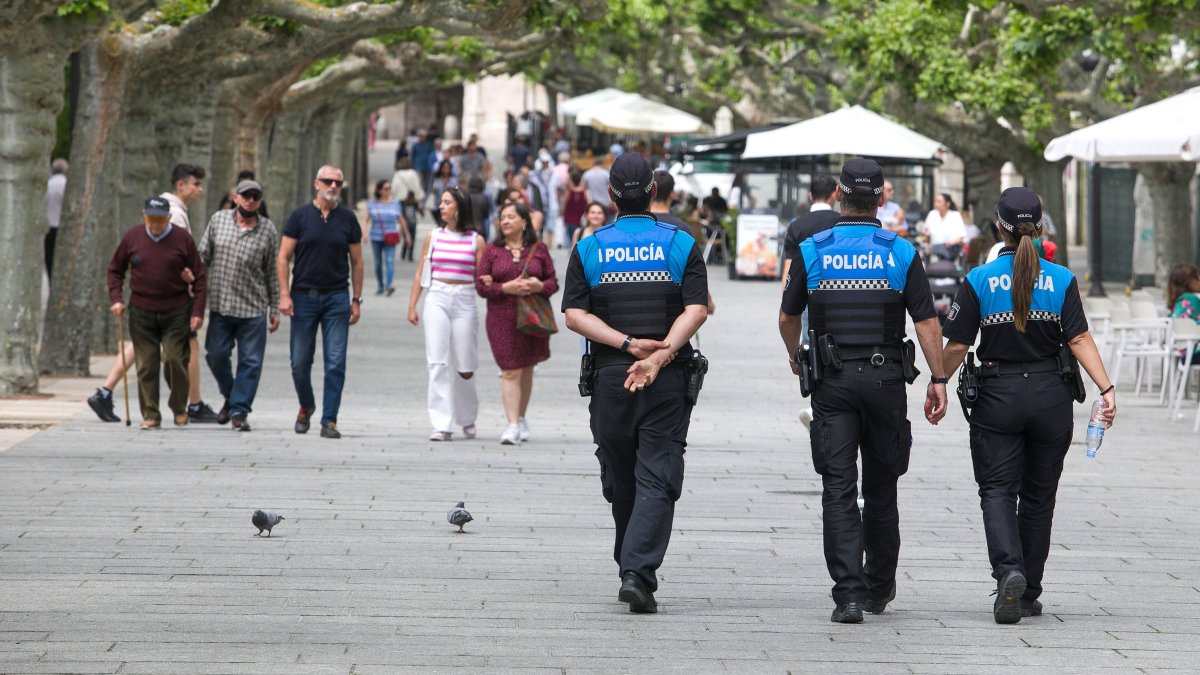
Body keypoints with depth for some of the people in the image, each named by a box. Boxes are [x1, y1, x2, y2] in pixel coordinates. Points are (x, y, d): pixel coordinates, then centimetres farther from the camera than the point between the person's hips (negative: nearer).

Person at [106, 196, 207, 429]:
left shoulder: (182, 239, -1)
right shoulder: (132, 237, 3)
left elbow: (199, 277, 3)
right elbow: (115, 270, 14)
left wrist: (197, 312, -4)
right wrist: (116, 299, 0)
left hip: (176, 313, -2)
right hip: (141, 313, 2)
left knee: (175, 360, -8)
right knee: (146, 365, 0)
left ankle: (179, 407, 13)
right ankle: (151, 416, 5)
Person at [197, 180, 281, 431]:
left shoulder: (268, 230, 2)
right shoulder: (218, 220, 4)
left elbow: (273, 272, 6)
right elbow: (203, 256, 10)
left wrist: (275, 309, 7)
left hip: (254, 309, -1)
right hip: (220, 304, 1)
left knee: (250, 361, -2)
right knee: (216, 355, 5)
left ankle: (239, 410, 4)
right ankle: (230, 397, 28)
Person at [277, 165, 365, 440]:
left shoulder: (347, 219, 6)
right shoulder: (300, 216, 2)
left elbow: (356, 261, 11)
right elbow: (283, 258, 1)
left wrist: (356, 300, 6)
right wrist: (284, 294, -9)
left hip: (337, 297, 1)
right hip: (304, 295, -1)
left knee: (335, 363, -5)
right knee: (300, 362, 4)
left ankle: (329, 420, -2)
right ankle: (306, 407, 28)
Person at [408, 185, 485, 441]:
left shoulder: (476, 240, 4)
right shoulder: (433, 237, 9)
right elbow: (420, 274, 11)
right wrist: (412, 306, 6)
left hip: (465, 302, -1)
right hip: (437, 300, 1)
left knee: (464, 368, 2)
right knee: (438, 364, -9)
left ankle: (467, 418, 28)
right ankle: (442, 424, -9)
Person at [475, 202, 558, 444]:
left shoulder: (538, 249, 5)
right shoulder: (492, 250, 3)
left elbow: (553, 282, 7)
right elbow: (481, 285, 0)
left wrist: (540, 286, -15)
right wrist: (505, 288, -16)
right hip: (502, 319, -1)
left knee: (527, 369, 12)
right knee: (510, 371, -9)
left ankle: (522, 418, 28)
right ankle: (512, 425, -11)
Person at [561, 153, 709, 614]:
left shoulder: (589, 248, 3)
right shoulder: (681, 245, 1)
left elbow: (575, 315, -6)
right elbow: (696, 309, -10)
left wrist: (628, 344, -10)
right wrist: (659, 355, -16)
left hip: (609, 380, 1)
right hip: (668, 383, -1)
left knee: (620, 483, 14)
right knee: (657, 480, -4)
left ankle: (631, 570, 24)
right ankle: (638, 572, -19)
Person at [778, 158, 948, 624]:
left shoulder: (812, 251, 0)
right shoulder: (901, 253, -2)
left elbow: (788, 316, 10)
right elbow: (927, 321, -6)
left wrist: (795, 357, 29)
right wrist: (938, 380, -2)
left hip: (831, 381, -1)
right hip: (886, 377, 1)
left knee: (839, 489, -3)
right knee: (881, 487, 14)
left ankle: (849, 594, -14)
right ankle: (879, 587, 27)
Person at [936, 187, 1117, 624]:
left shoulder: (979, 281, -5)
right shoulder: (1061, 279, -1)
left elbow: (957, 346, -4)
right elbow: (1079, 339, -9)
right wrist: (1106, 389, -10)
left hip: (997, 397, -2)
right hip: (1050, 398, 2)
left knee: (997, 490, 1)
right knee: (1038, 496, 13)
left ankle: (1008, 570, -25)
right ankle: (1029, 594, 18)